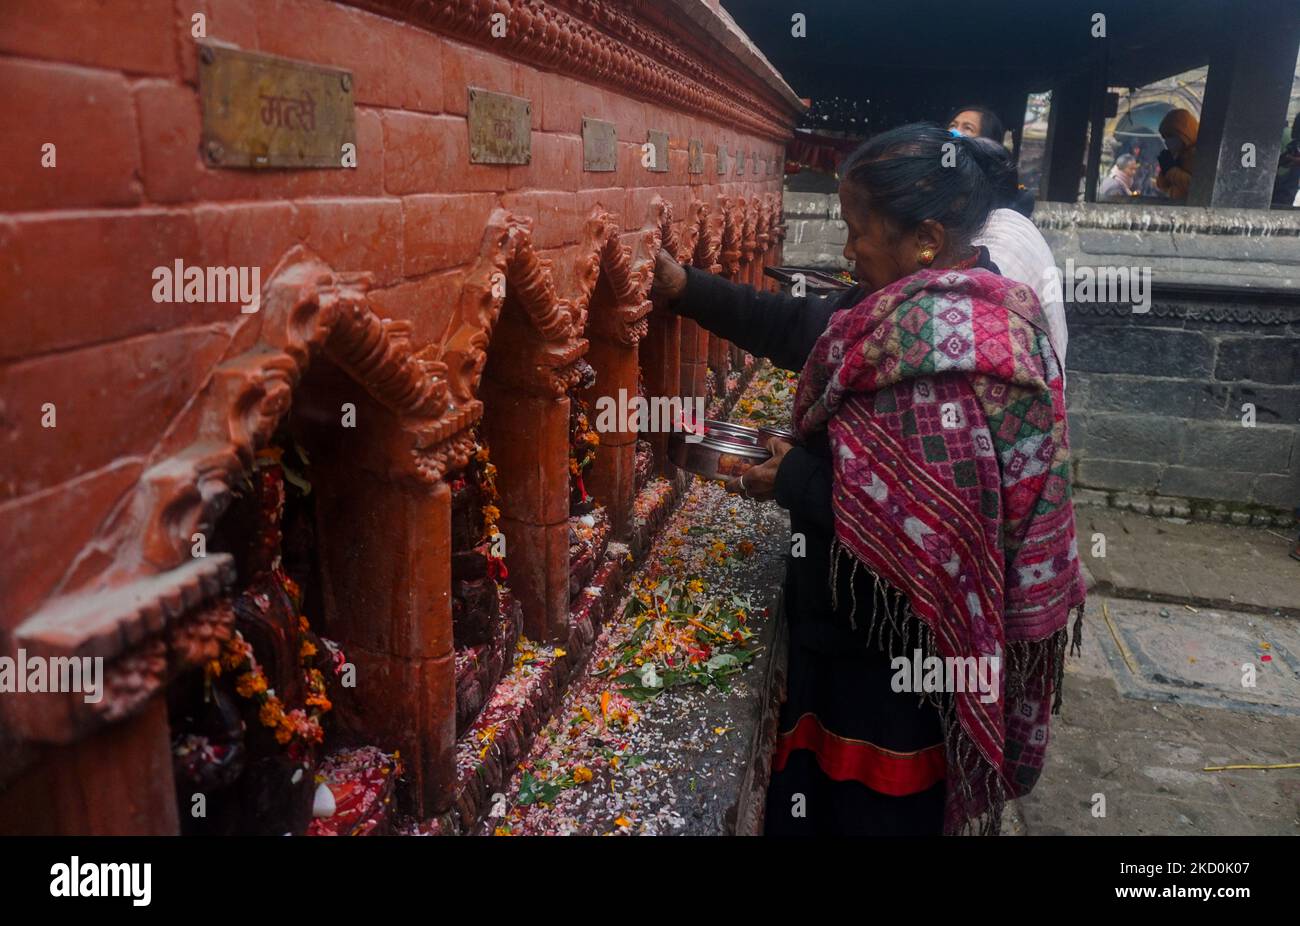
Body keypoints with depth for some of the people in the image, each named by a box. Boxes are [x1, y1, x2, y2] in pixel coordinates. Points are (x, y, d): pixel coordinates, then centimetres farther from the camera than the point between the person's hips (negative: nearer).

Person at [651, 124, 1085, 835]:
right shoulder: (940, 304, 4)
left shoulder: (944, 339, -28)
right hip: (892, 621, 9)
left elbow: (912, 513, -32)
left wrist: (790, 477, -17)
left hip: (891, 640, -9)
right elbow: (799, 326, 8)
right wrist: (683, 288, 4)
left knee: (868, 805, 13)